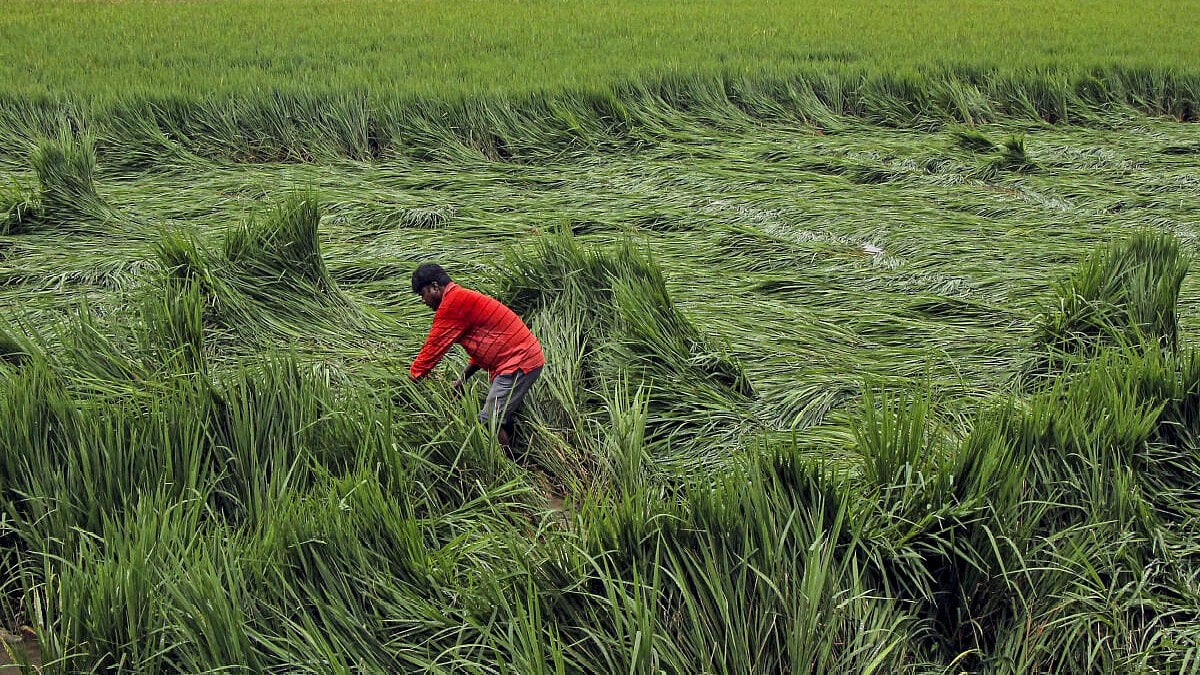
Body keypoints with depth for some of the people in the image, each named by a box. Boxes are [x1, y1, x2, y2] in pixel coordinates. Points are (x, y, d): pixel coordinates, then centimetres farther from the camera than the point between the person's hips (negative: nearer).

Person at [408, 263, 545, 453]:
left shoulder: (453, 303, -13)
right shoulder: (464, 298, 19)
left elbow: (434, 347, -10)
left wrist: (411, 379, -1)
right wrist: (462, 379, 19)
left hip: (518, 364, -10)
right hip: (527, 357, 10)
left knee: (489, 422, -12)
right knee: (501, 421, 13)